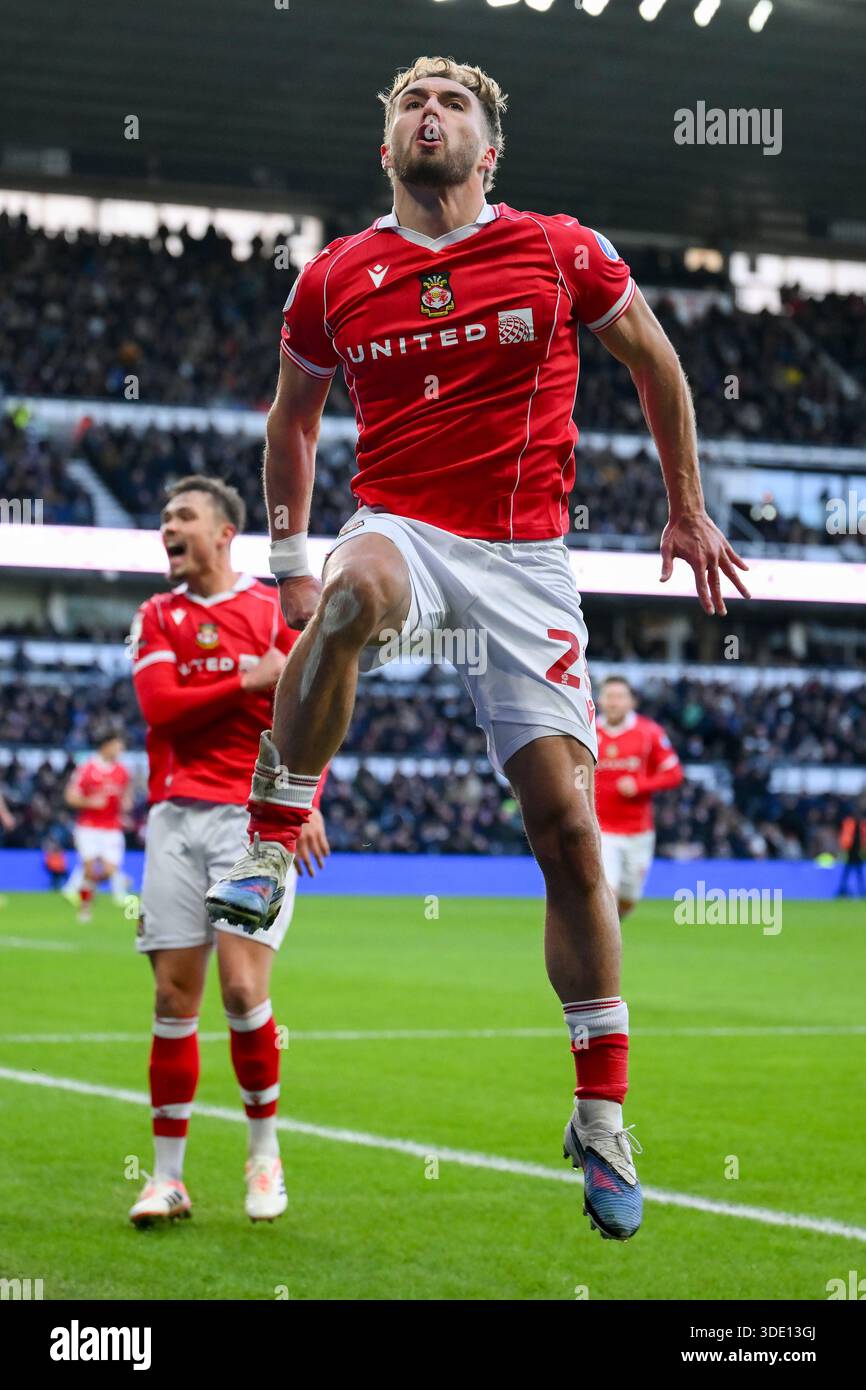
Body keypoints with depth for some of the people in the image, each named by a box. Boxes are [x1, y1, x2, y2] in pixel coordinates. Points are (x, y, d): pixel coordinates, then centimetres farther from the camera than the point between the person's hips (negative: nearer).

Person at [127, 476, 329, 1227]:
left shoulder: (275, 610, 5)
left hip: (255, 818, -3)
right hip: (177, 818, 3)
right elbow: (160, 705, -2)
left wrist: (305, 801, -12)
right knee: (174, 996, 0)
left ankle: (265, 1152, 7)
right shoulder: (156, 617, 13)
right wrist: (247, 681, -12)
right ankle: (168, 1176, 6)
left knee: (243, 987, -13)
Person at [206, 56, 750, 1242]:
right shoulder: (335, 279, 6)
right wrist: (288, 558, 19)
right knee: (357, 588, -40)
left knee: (567, 826, -6)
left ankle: (602, 1117, 5)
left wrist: (687, 511, 19)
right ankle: (270, 848, -24)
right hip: (401, 529, 0)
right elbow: (294, 416, 22)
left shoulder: (563, 252, 2)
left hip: (526, 560, 0)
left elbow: (652, 358, 17)